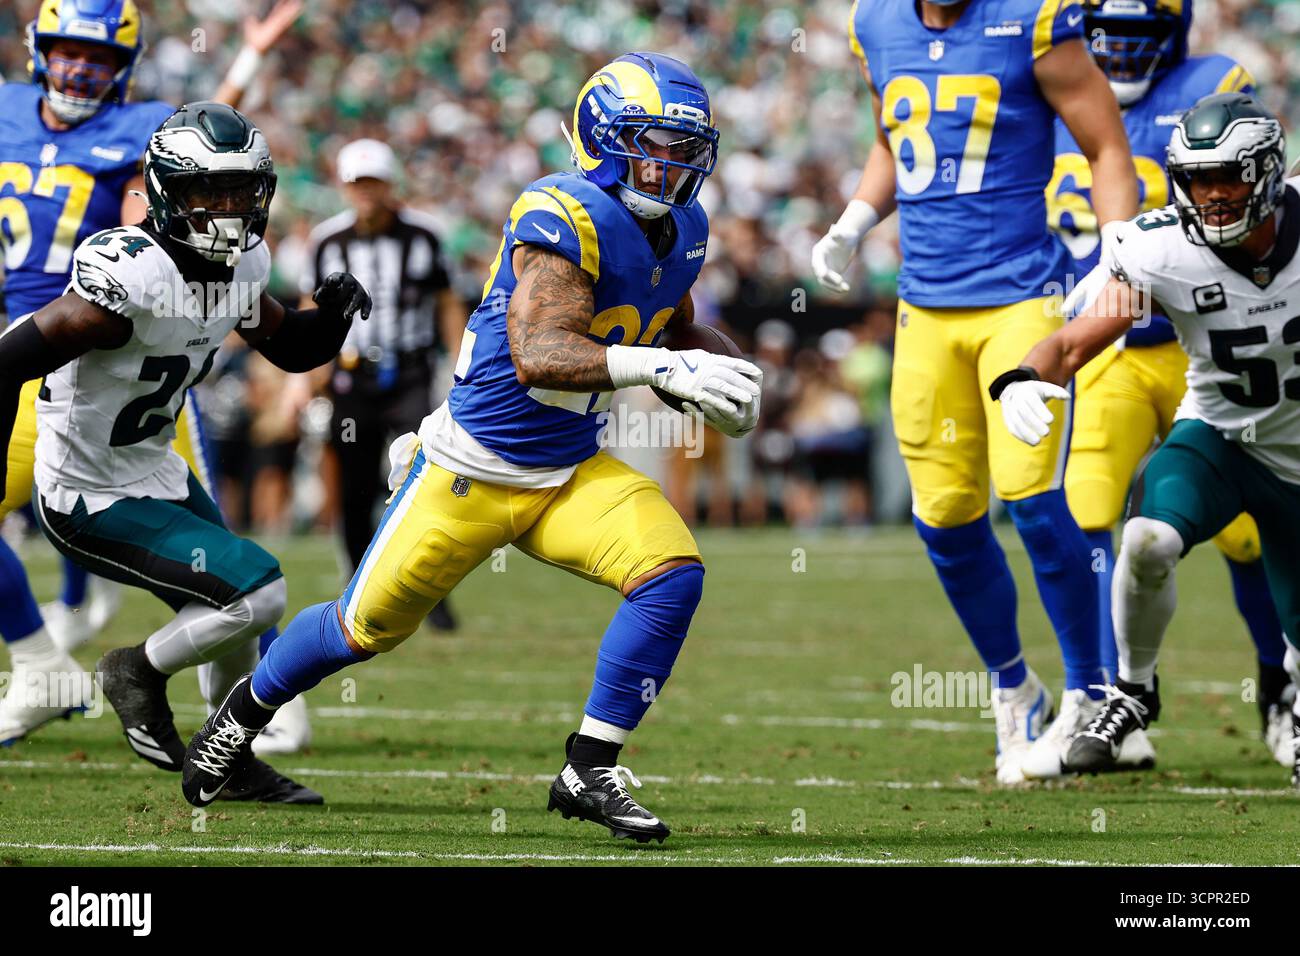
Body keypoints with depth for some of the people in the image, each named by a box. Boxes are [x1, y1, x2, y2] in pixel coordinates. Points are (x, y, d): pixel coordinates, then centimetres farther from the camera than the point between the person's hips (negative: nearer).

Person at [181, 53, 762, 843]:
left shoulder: (683, 232, 2)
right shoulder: (565, 218, -24)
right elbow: (537, 354, -37)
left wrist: (710, 374, 4)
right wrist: (664, 367, -44)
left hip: (571, 474, 6)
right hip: (471, 471, -6)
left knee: (673, 573, -19)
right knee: (366, 627, 8)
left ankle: (590, 771, -9)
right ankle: (248, 710, 39)